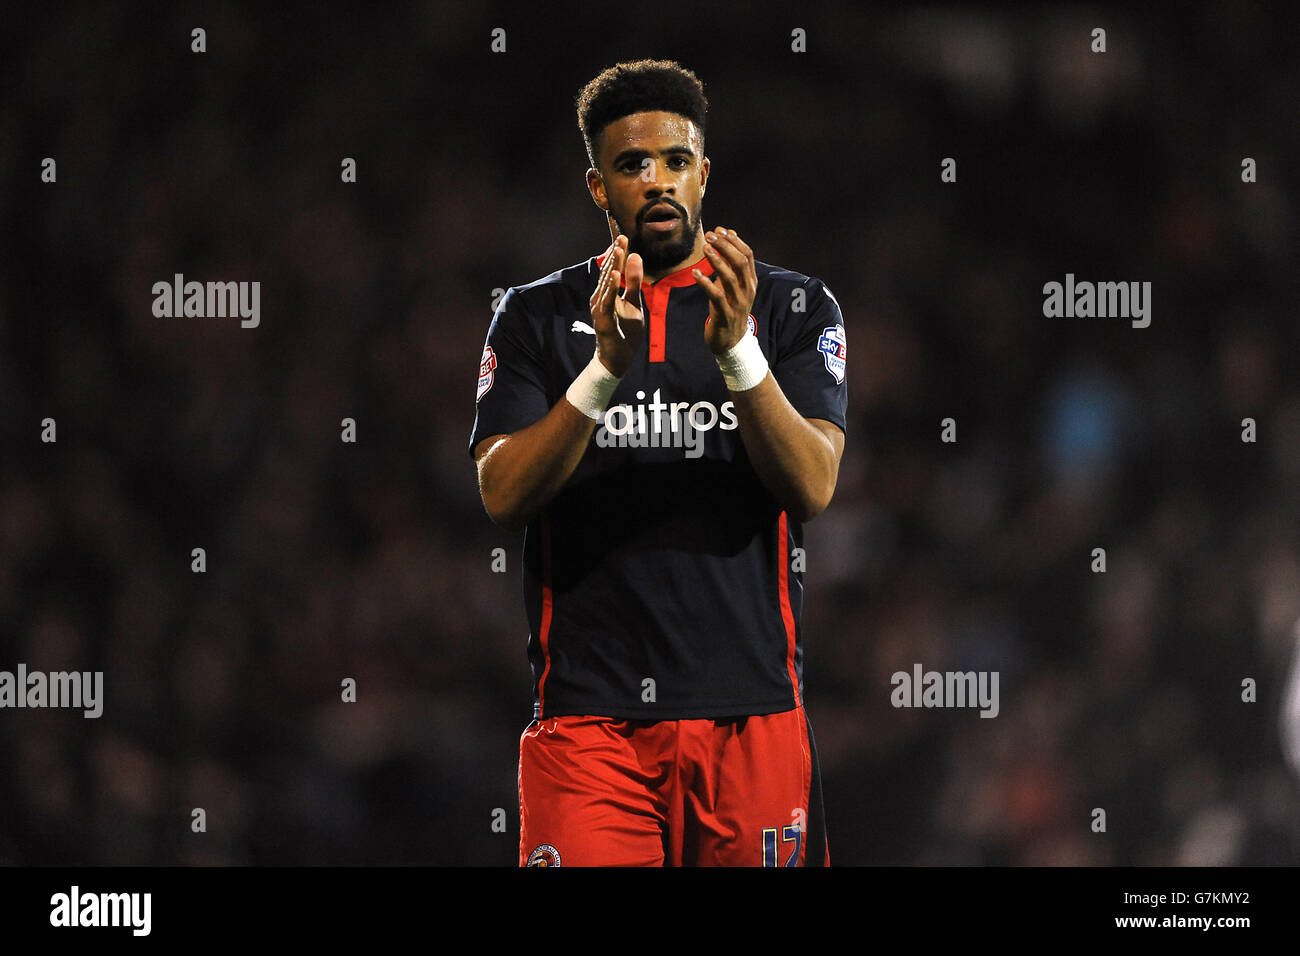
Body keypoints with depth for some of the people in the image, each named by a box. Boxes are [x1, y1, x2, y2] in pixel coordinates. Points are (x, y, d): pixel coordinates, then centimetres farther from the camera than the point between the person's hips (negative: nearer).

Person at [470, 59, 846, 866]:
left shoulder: (792, 309, 8)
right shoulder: (540, 317, 9)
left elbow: (813, 489, -6)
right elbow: (504, 497, -5)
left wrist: (738, 353, -21)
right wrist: (605, 371, -19)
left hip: (750, 708, 0)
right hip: (590, 711, 0)